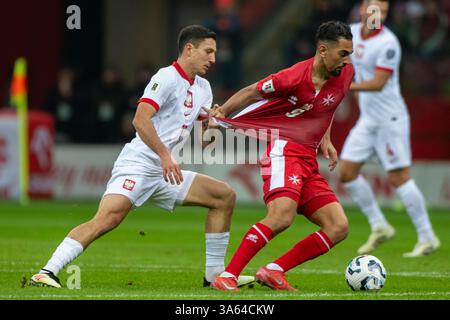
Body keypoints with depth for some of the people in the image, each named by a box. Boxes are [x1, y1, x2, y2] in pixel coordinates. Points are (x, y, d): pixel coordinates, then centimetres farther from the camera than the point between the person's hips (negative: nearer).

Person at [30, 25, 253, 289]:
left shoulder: (202, 88, 18)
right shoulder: (167, 78, -9)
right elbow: (140, 120, -20)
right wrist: (165, 155, -26)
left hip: (165, 172, 9)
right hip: (137, 165, -9)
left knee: (225, 195, 7)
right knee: (108, 218, -28)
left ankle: (214, 274, 10)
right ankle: (47, 272, -28)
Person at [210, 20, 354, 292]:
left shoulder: (346, 74, 5)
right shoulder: (296, 77, -15)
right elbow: (253, 92, -1)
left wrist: (326, 140, 14)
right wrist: (221, 113, -7)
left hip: (309, 160, 8)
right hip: (283, 149, -8)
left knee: (339, 228, -2)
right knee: (282, 216, -30)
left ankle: (274, 270, -2)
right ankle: (227, 277, -26)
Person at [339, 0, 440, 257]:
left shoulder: (388, 43, -18)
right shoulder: (352, 32, 5)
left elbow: (378, 84, -22)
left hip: (390, 118, -8)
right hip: (367, 119, 8)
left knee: (399, 178, -8)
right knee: (347, 172, 3)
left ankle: (427, 238, 0)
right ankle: (379, 228, 14)